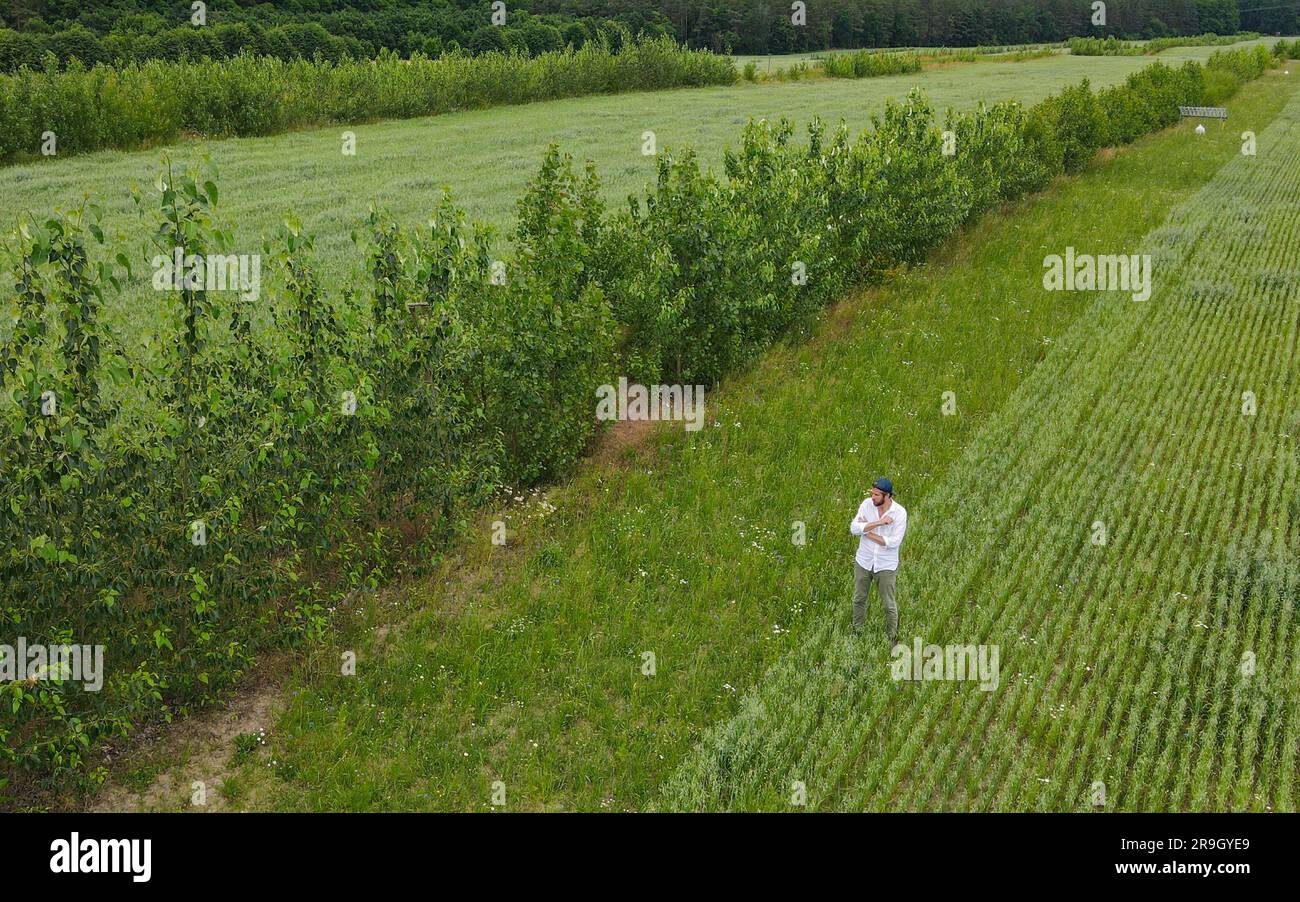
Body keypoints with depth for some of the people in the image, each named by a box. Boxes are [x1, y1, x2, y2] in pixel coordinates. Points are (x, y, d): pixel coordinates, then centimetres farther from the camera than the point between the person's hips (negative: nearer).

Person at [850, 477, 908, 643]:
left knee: (889, 605, 8)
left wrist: (867, 532, -19)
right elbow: (854, 528, -21)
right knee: (859, 599, 19)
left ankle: (892, 639, 27)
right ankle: (856, 632, 40)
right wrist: (878, 523, -30)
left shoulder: (900, 512, -19)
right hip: (864, 561, 3)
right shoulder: (867, 504, -12)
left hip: (886, 565, -3)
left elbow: (894, 542, -24)